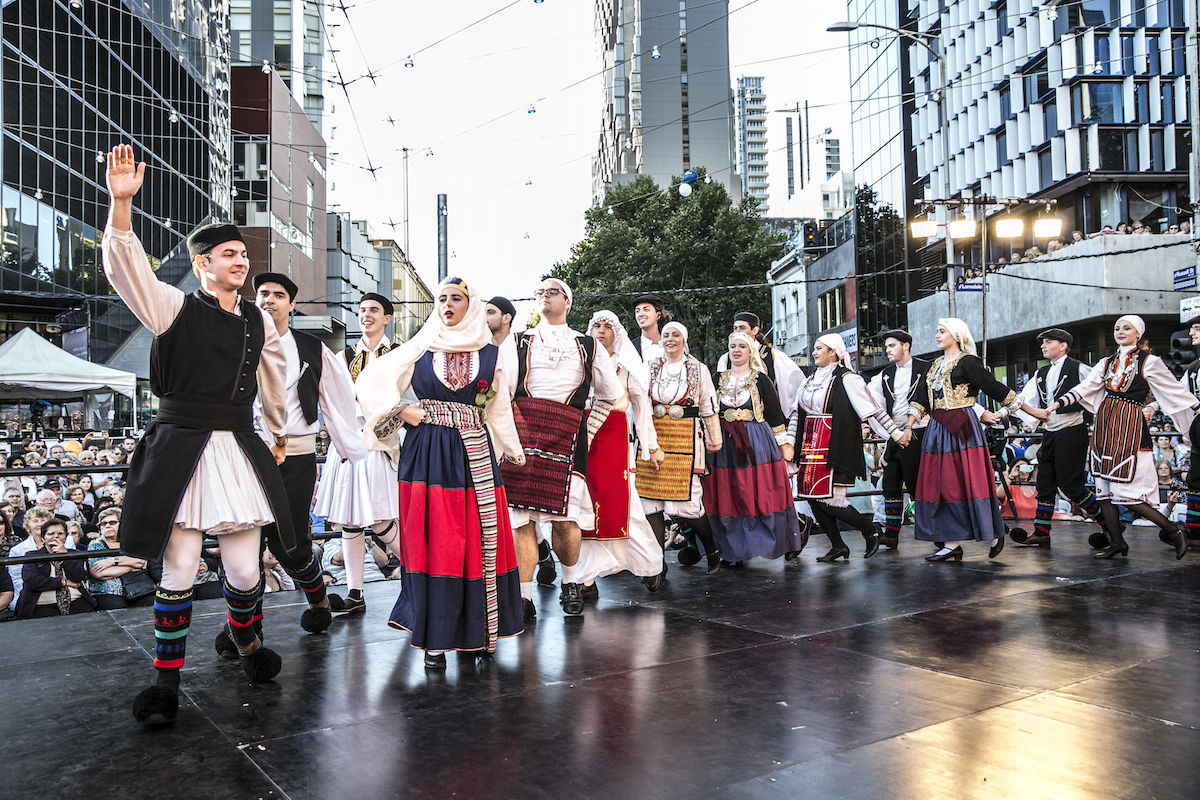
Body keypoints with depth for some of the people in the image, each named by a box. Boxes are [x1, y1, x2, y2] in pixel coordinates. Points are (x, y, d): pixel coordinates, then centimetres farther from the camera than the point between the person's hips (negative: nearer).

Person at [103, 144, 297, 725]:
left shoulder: (258, 322, 11)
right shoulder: (176, 308, -1)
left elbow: (273, 383, 24)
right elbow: (127, 268, -17)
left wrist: (277, 436, 32)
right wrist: (121, 202, -31)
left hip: (238, 451, 3)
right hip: (180, 453, -3)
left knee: (245, 571, 5)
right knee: (178, 571, 1)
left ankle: (245, 639, 37)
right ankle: (166, 679, 18)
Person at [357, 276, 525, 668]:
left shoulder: (489, 354, 10)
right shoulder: (421, 348, 8)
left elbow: (498, 411, 17)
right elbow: (371, 379, 9)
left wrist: (513, 452, 18)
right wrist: (401, 411, 0)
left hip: (474, 455, 1)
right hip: (428, 455, -1)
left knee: (480, 541, 2)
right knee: (432, 543, -2)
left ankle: (478, 630, 16)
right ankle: (435, 638, 5)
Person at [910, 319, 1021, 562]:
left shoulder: (968, 362, -7)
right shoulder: (936, 364, 17)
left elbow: (994, 387, -5)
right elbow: (926, 400, 18)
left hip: (962, 429, -8)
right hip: (938, 430, 8)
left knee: (967, 482, -6)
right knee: (941, 484, 4)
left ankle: (994, 535, 11)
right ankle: (951, 544, 7)